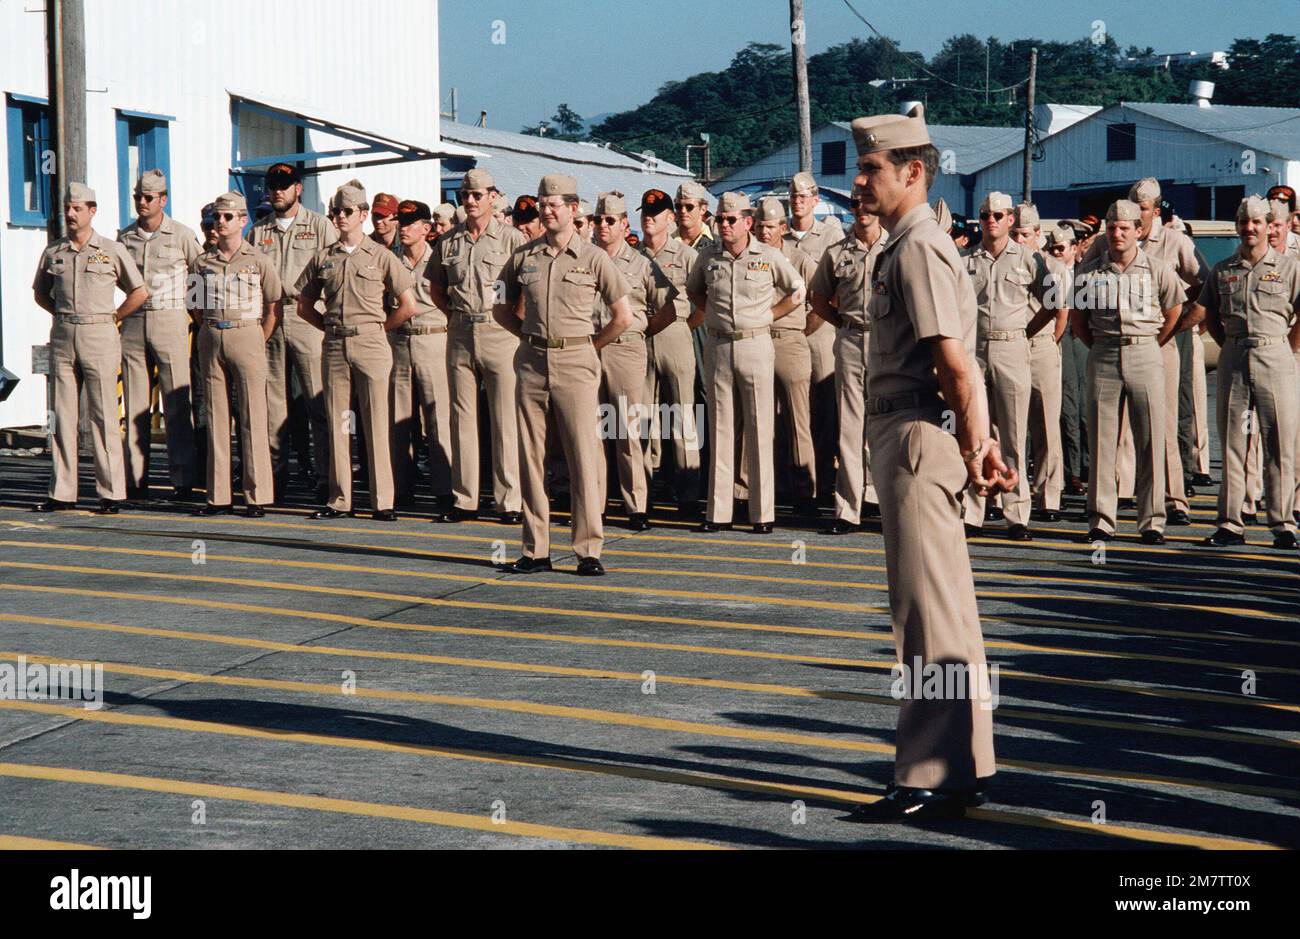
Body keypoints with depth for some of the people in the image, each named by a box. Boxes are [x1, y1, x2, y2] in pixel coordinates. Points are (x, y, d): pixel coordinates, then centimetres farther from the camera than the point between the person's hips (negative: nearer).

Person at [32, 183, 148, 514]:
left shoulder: (112, 251, 1)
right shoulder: (53, 253, 10)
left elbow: (140, 292, 7)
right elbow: (40, 293, 24)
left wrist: (111, 319, 3)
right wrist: (64, 316, 13)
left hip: (99, 336, -4)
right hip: (62, 337, 4)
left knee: (104, 416, -4)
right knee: (63, 415, 4)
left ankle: (112, 493, -3)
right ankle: (62, 492, 7)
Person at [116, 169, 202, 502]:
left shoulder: (182, 235, -2)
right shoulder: (125, 236, 10)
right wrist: (124, 312, 14)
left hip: (170, 321, -4)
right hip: (133, 324, 4)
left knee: (177, 405, -5)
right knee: (135, 405, 4)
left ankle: (182, 481, -4)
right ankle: (135, 481, 7)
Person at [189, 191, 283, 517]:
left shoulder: (258, 260, 0)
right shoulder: (202, 261, 9)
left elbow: (274, 306, 3)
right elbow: (195, 305, 20)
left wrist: (258, 343, 1)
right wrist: (209, 332, 11)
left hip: (246, 335, -4)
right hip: (211, 340, 4)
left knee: (252, 418, -4)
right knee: (216, 418, 5)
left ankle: (257, 496, -2)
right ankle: (218, 496, 8)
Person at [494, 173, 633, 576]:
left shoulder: (593, 258, 1)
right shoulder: (523, 256, 9)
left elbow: (623, 316, 3)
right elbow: (502, 308, 21)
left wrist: (588, 345, 4)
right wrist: (531, 336, 12)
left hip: (576, 363, -3)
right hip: (532, 361, 3)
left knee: (584, 456, -5)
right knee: (531, 455, 4)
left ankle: (589, 550, -2)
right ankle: (536, 550, 10)